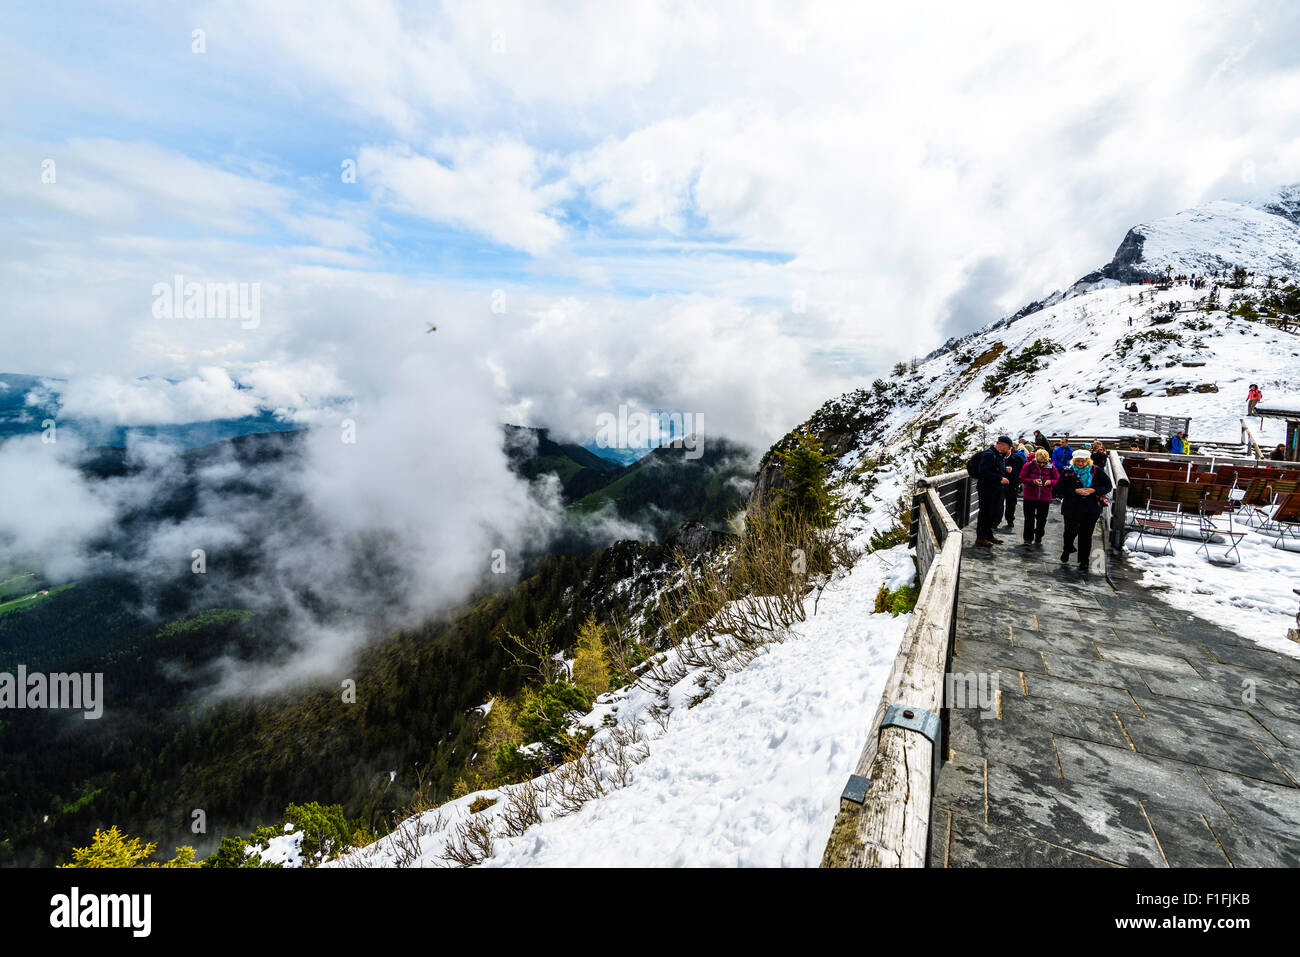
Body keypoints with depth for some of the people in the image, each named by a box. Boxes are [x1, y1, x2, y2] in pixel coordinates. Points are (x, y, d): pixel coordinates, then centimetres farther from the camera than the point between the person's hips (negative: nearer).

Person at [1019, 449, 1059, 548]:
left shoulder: (1051, 467, -2)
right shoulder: (1028, 465, -6)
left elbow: (1058, 480, 7)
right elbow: (1022, 479, -4)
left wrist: (1050, 482, -14)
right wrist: (1033, 481, -20)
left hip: (1045, 498, 1)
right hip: (1030, 497, -1)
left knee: (1042, 519, 8)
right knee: (1029, 518, 4)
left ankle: (1038, 539, 22)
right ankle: (1028, 538, 15)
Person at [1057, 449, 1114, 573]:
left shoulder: (1096, 472, 2)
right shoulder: (1067, 473, -1)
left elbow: (1108, 486, 6)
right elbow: (1059, 489, -4)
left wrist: (1093, 490, -11)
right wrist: (1075, 491, -17)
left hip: (1091, 510, 1)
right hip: (1072, 508, -1)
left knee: (1086, 535, 5)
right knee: (1071, 532, 1)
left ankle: (1083, 561, 16)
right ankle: (1067, 551, 31)